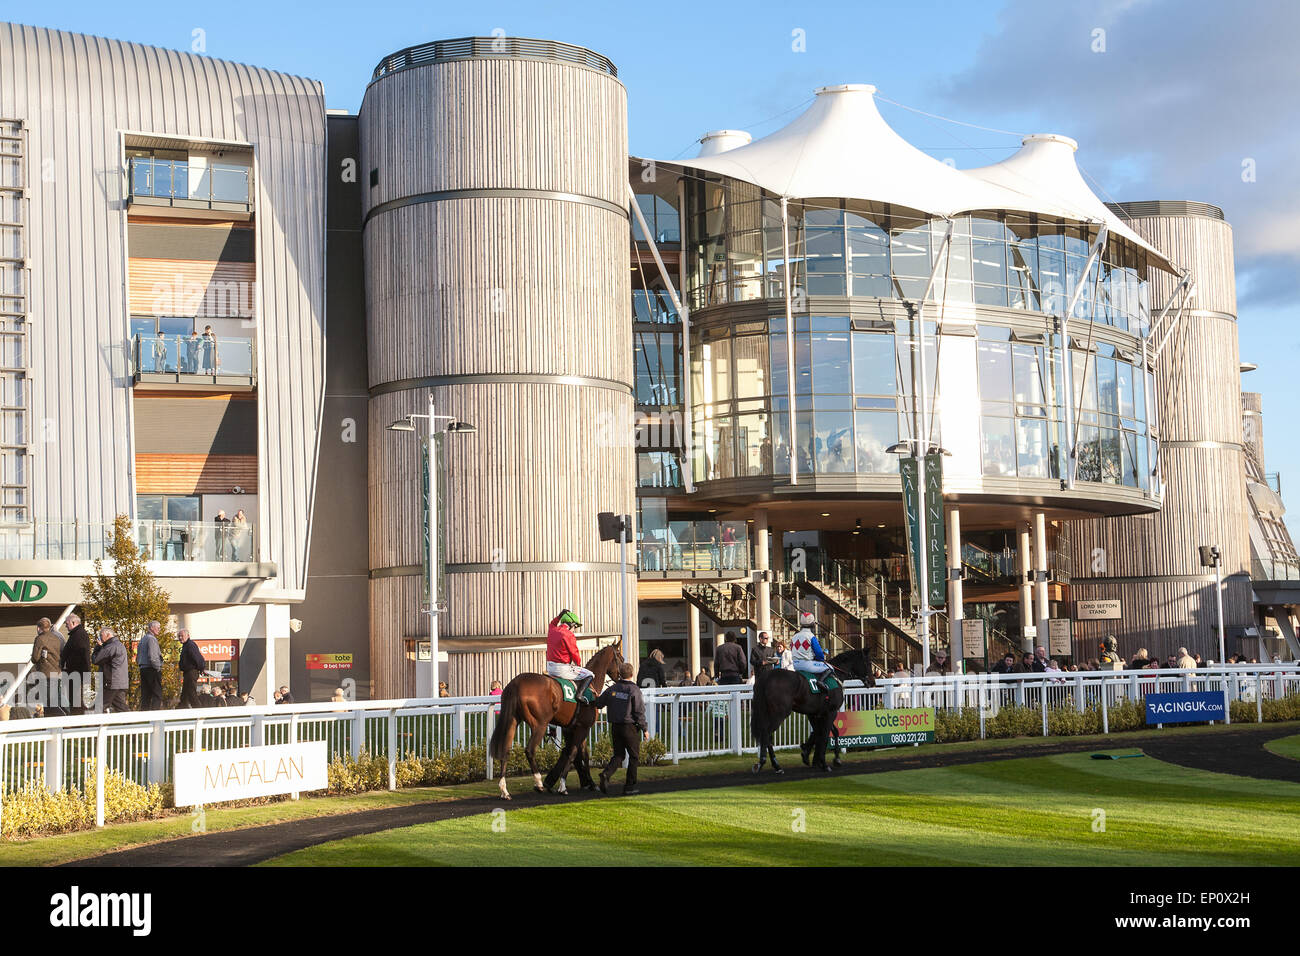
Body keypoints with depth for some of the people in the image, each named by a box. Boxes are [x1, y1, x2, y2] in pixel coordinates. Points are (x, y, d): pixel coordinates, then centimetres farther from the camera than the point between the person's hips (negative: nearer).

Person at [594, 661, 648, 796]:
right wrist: (645, 729, -4)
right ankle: (629, 786, 8)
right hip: (630, 727, -4)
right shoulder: (634, 690, -10)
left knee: (618, 755, 13)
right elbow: (639, 712, -11)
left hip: (614, 727, 4)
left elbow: (598, 703, 11)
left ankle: (606, 773, -14)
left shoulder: (612, 688, 3)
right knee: (634, 757, 8)